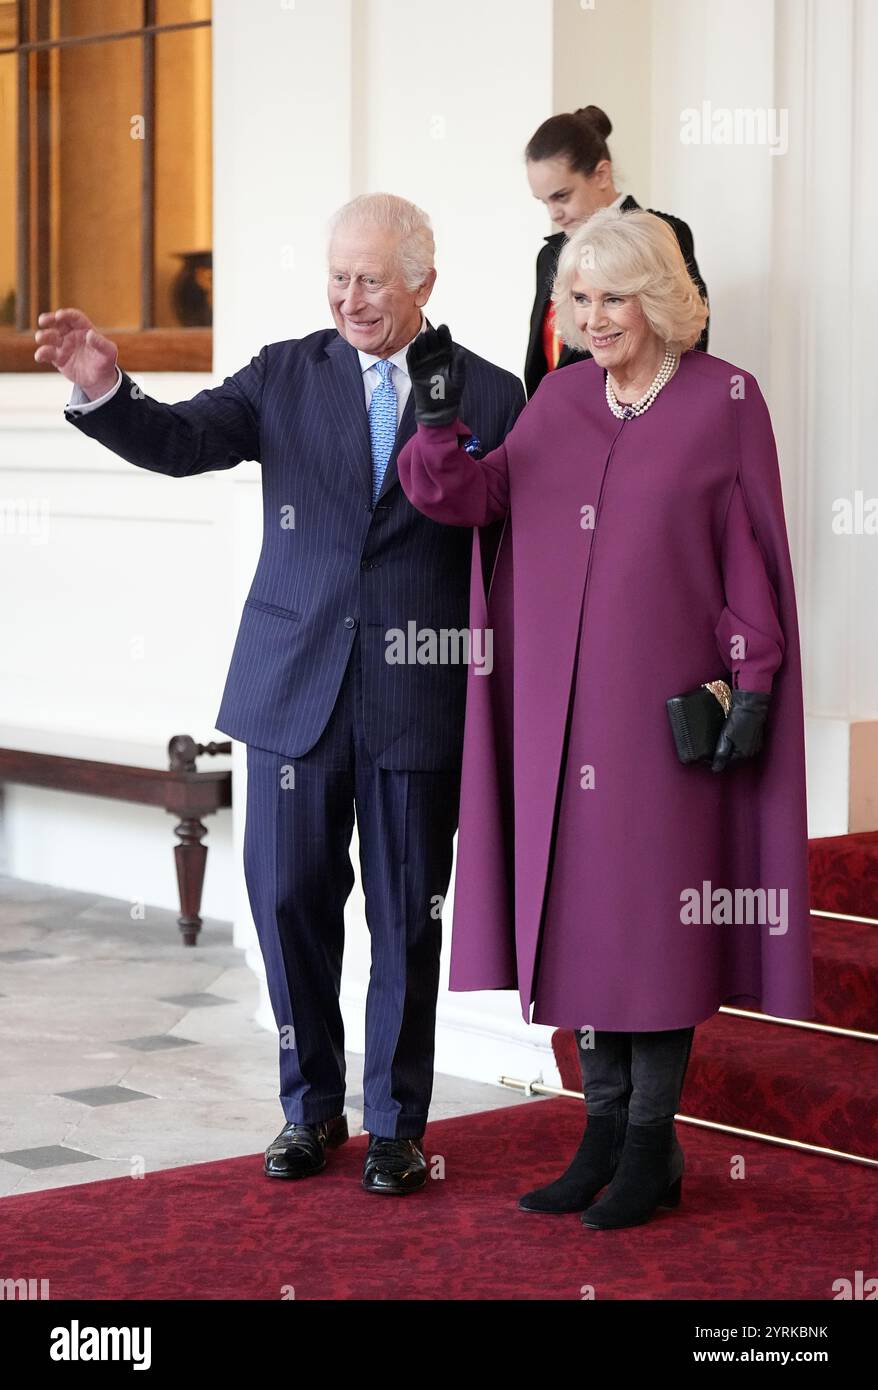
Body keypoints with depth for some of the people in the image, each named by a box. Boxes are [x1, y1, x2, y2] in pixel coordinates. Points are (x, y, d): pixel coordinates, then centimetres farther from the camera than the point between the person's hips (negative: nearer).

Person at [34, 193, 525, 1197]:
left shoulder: (490, 397, 0)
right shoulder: (285, 375, 4)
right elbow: (180, 442, -9)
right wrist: (104, 390, -28)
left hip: (418, 699, -1)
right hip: (295, 690, 2)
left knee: (407, 919, 7)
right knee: (288, 898, 7)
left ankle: (395, 1124, 22)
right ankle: (311, 1106, 26)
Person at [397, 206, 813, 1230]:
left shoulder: (726, 400, -4)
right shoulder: (561, 395, 10)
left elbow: (753, 554, -5)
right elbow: (479, 497, 2)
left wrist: (754, 685, -10)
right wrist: (440, 423, -16)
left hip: (663, 702, -5)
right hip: (559, 700, 5)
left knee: (655, 909, -1)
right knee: (577, 906, 7)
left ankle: (653, 1144, 9)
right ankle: (605, 1130, 17)